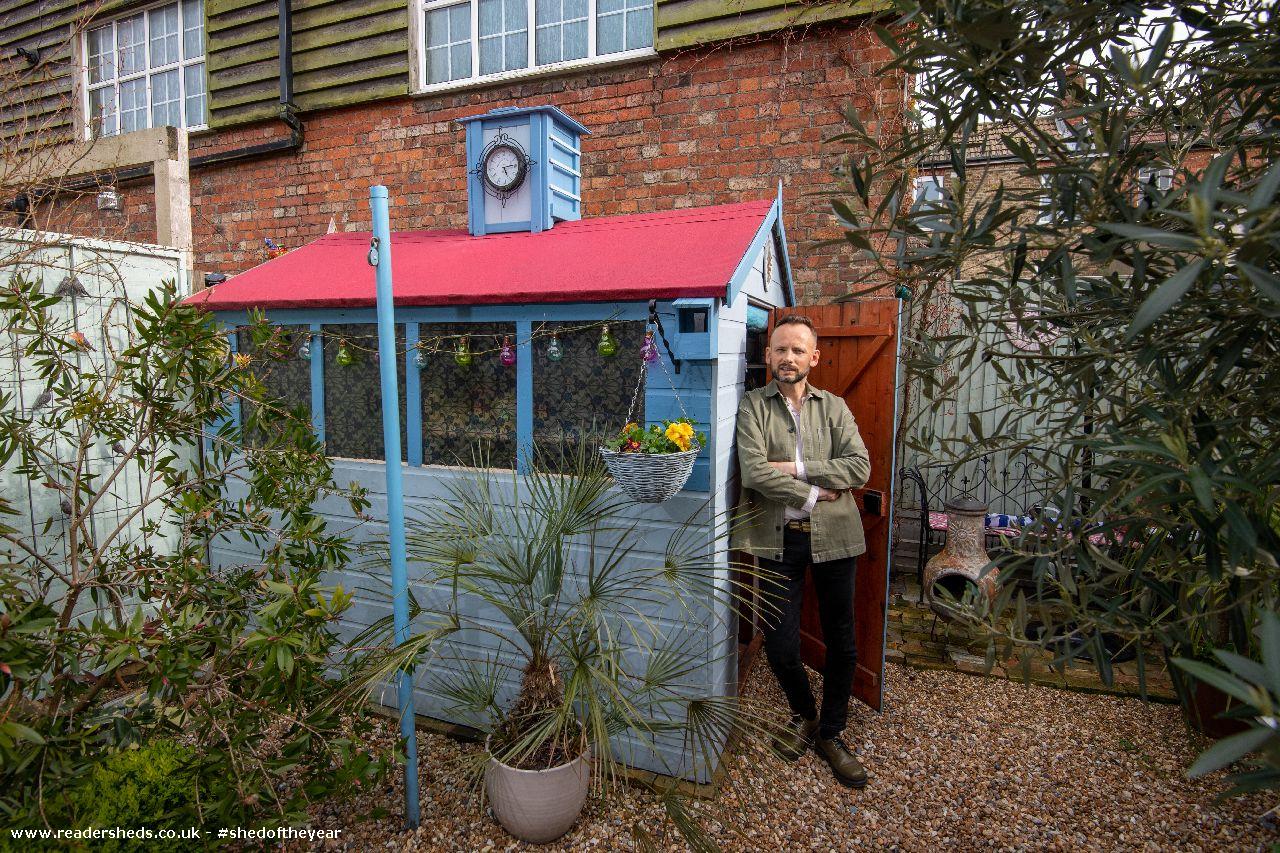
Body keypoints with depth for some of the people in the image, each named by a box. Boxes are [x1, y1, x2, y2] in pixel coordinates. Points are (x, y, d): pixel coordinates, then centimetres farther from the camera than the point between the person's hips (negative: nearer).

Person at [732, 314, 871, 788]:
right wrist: (813, 494, -12)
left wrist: (797, 469, -14)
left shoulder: (834, 407, 8)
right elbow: (754, 471, -13)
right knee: (780, 646, 4)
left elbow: (860, 467, -6)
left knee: (841, 642, 12)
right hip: (777, 537, -2)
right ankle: (804, 715, 36)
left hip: (833, 535, 2)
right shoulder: (753, 405, 1)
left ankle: (830, 734, 35)